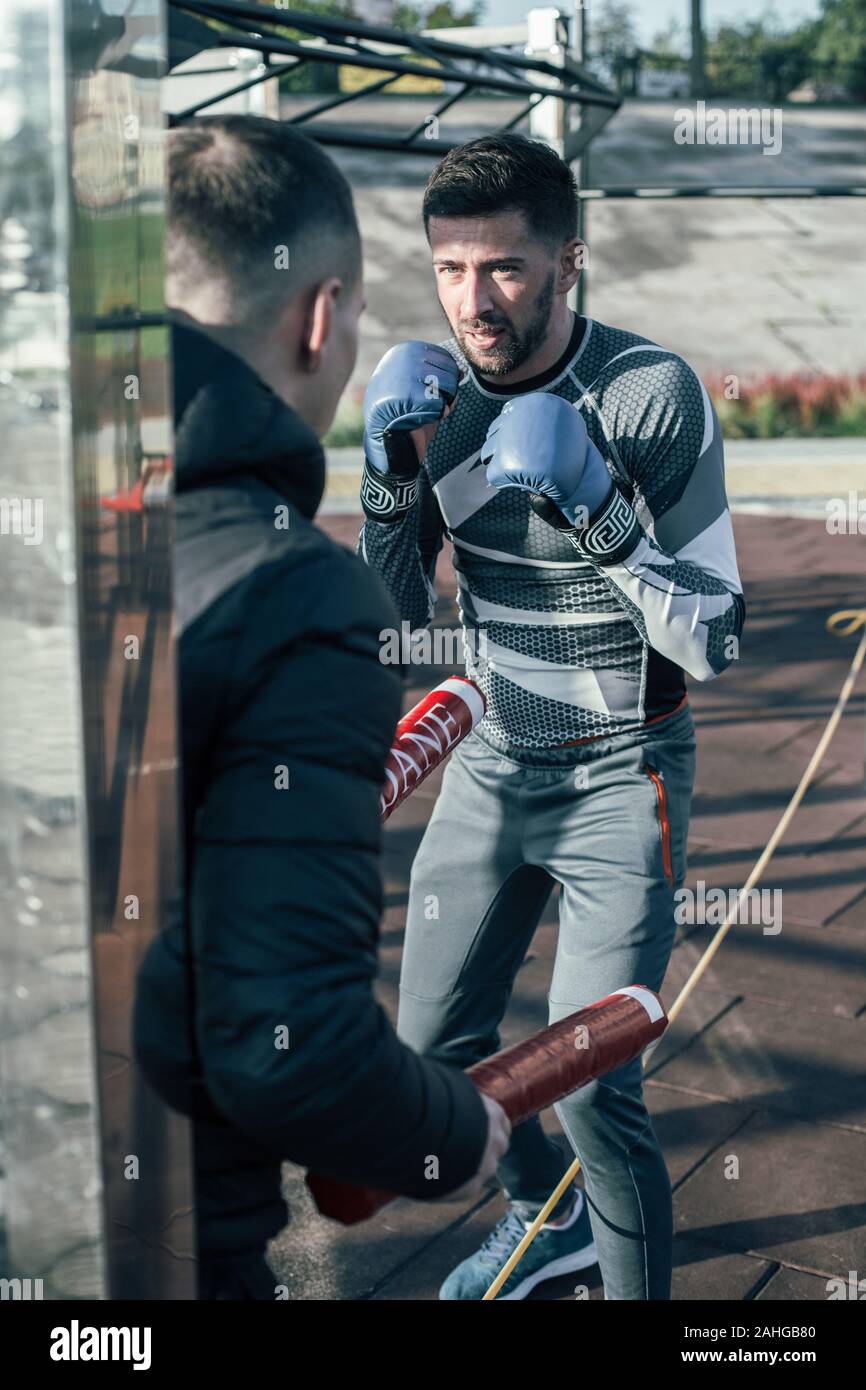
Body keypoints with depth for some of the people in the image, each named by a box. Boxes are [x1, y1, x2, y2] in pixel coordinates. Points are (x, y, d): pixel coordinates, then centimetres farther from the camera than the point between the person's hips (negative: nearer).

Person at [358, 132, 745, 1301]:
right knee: (436, 1046, 14)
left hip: (621, 777, -5)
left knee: (588, 1086, -10)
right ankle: (550, 1214, 42)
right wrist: (391, 481, -17)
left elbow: (717, 642, -18)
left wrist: (608, 520, -33)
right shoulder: (437, 391, -3)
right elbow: (393, 614, 1)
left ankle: (639, 1286, 17)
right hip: (493, 765, 6)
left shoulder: (654, 393, -18)